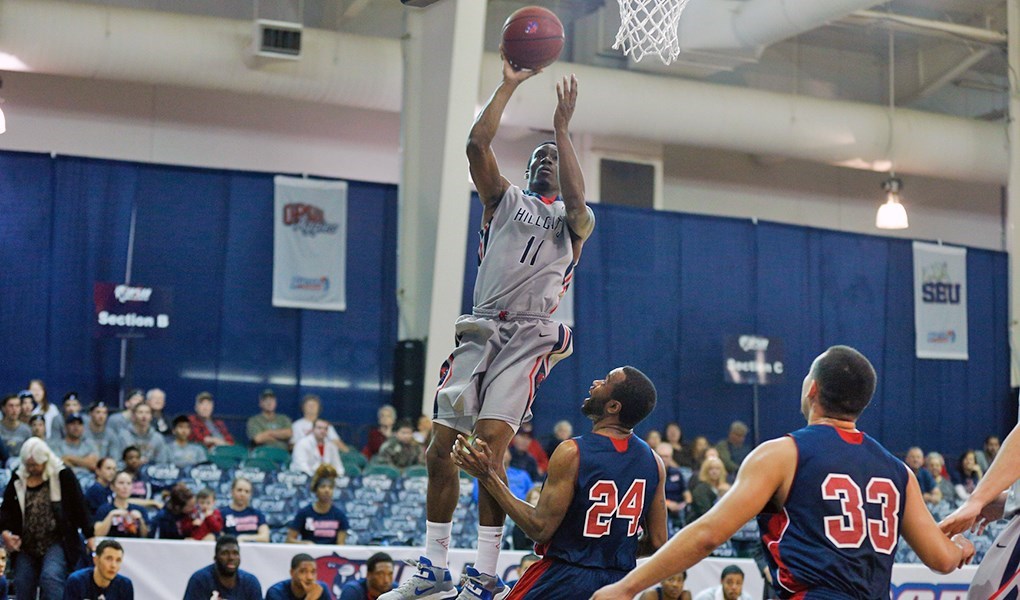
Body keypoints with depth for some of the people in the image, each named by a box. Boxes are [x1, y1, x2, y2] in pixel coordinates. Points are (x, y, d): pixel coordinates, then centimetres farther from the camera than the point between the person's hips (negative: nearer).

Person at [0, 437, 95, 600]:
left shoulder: (63, 475, -3)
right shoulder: (18, 479, 8)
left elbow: (80, 507, -2)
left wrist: (89, 537, -5)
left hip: (56, 542, -4)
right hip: (26, 546, 5)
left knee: (51, 578, -23)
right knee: (23, 586, 1)